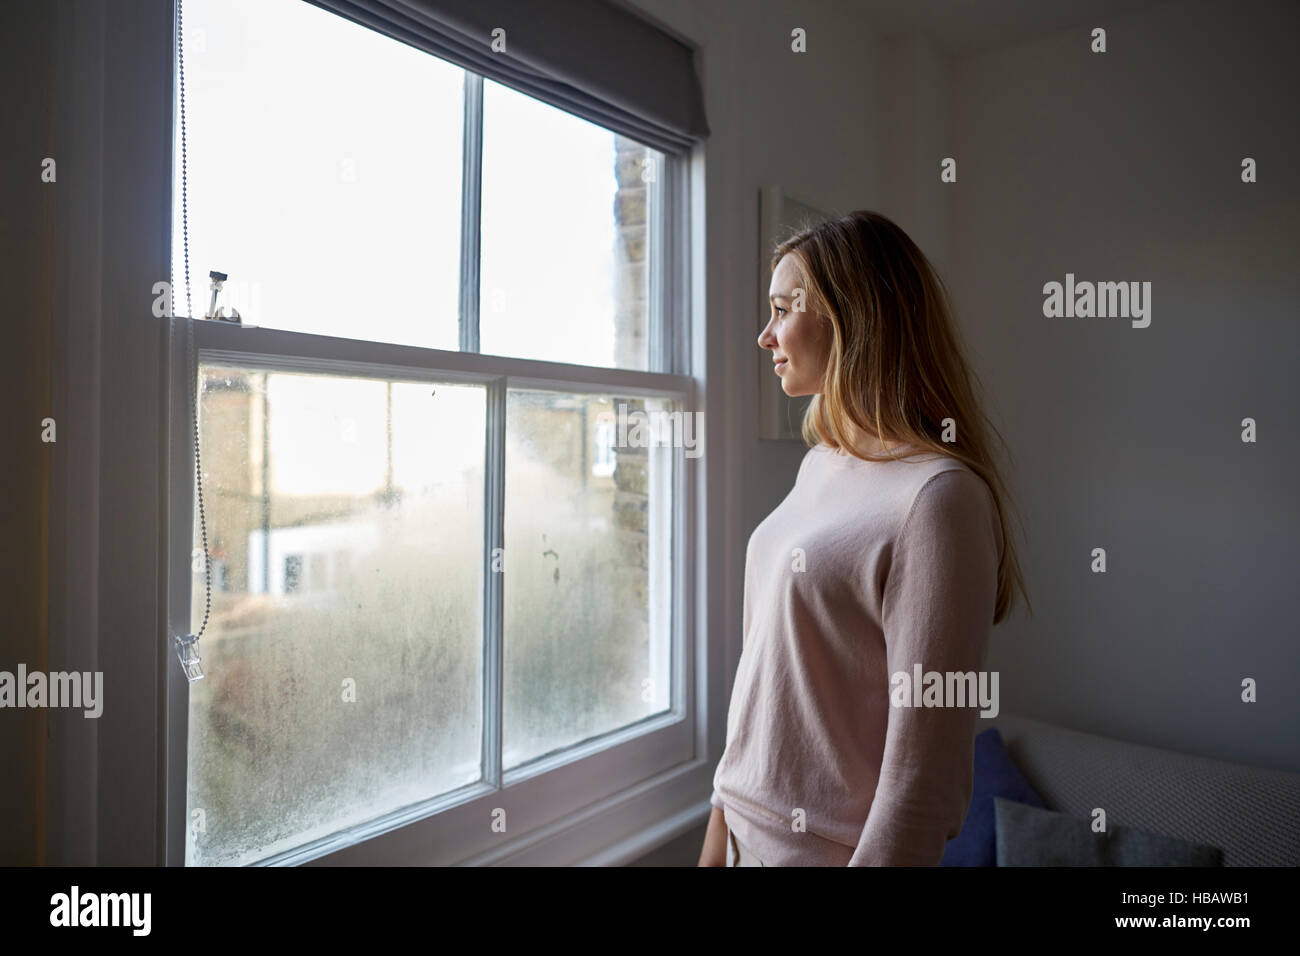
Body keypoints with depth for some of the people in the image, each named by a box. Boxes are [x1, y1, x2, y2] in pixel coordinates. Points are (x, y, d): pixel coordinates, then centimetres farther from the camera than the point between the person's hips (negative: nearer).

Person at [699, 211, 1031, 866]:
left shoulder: (939, 498, -22)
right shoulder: (819, 464, 4)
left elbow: (923, 772, -23)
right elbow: (763, 669, 8)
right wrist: (721, 823, 11)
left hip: (829, 847, -7)